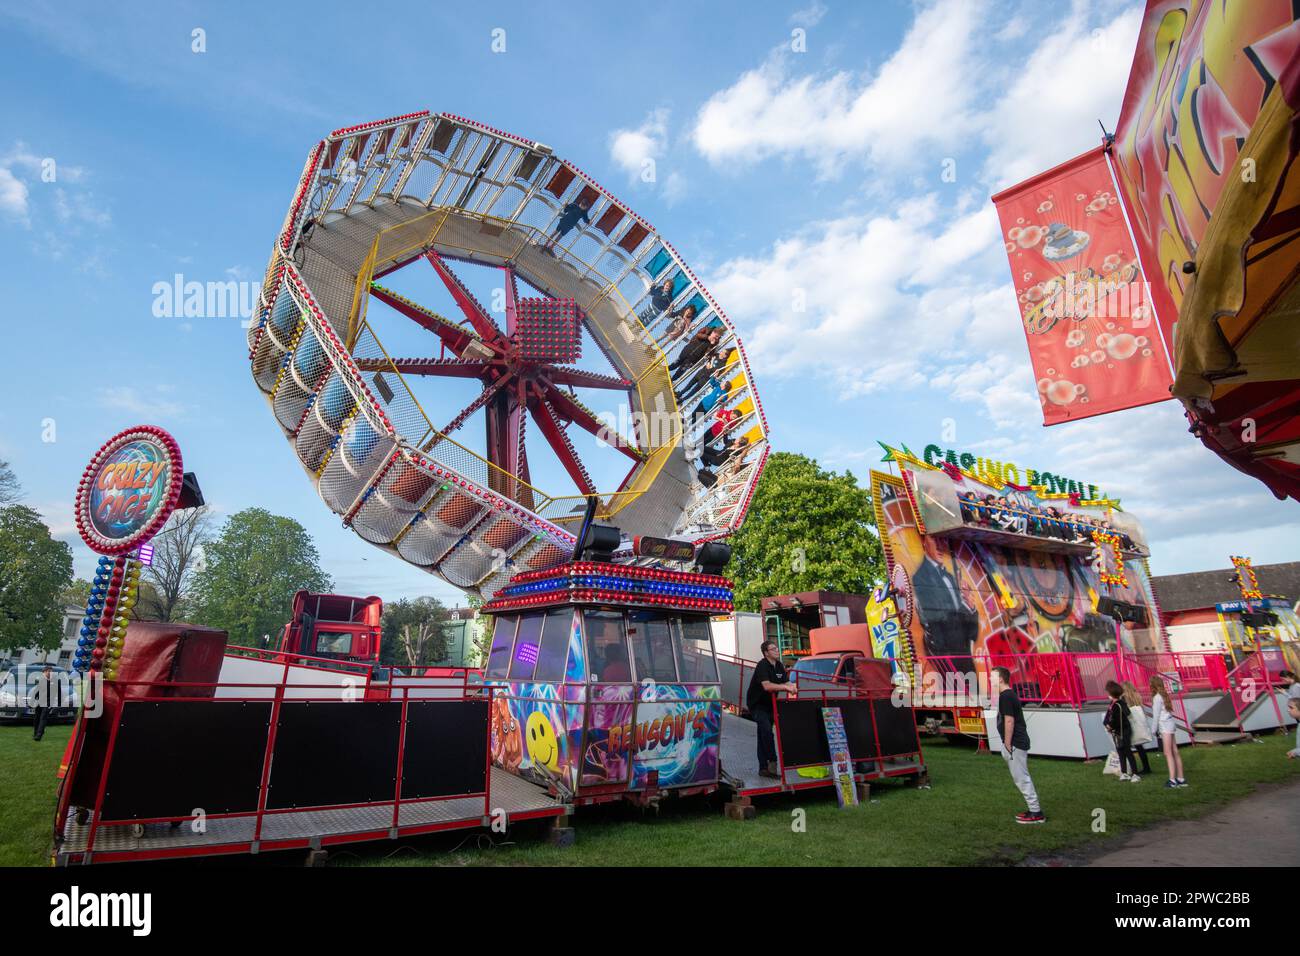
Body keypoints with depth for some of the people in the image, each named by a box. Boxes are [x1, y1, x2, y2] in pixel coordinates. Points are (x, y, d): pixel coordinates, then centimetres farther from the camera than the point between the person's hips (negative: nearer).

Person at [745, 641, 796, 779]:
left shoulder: (779, 666, 6)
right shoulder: (762, 666, -20)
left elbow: (786, 682, 2)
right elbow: (767, 686, -32)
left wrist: (791, 687, -21)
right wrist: (785, 687, -34)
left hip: (769, 704, 8)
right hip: (756, 704, -8)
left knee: (763, 735, 10)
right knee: (767, 730, -23)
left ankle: (764, 768, 14)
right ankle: (772, 761, -13)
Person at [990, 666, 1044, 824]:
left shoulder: (1005, 696, -17)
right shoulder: (1009, 694, 14)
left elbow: (1009, 721, -22)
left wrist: (1008, 745, -19)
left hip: (1015, 743, -10)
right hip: (1018, 742, 10)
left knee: (1022, 778, -4)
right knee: (1023, 778, 15)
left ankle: (1036, 813, 1)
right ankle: (1034, 810, 21)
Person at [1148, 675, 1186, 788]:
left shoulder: (1157, 698, -13)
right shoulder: (1164, 695, 11)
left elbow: (1156, 716, -12)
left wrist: (1154, 730, -4)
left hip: (1165, 727, -9)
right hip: (1170, 724, 9)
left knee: (1168, 753, -10)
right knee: (1175, 752, 10)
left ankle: (1172, 780, -13)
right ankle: (1180, 779, 14)